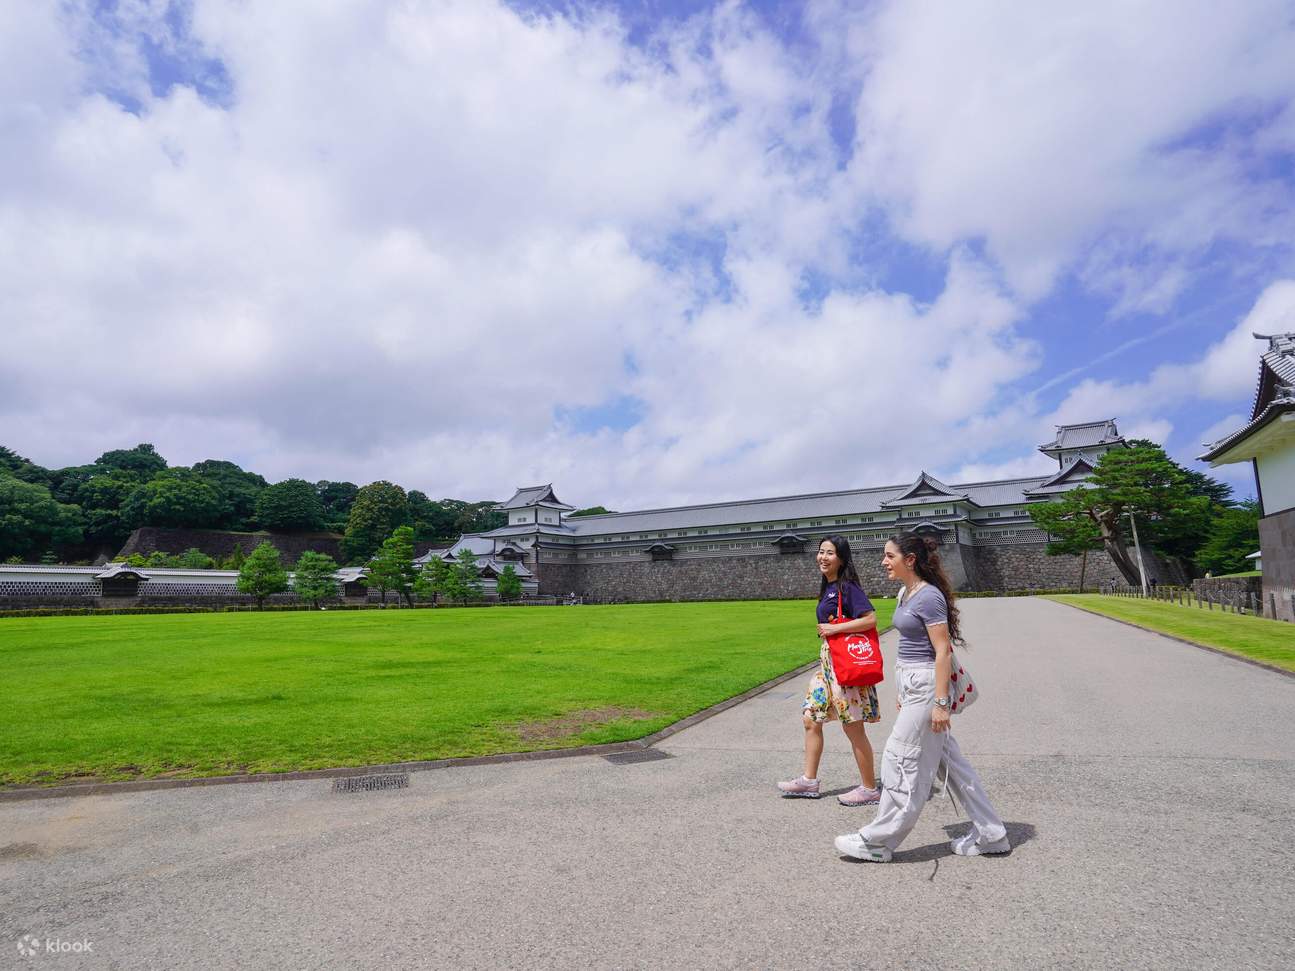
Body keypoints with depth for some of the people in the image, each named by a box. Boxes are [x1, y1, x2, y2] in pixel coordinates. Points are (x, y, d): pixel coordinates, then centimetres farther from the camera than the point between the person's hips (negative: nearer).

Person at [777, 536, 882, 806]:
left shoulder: (848, 586, -14)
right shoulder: (828, 587, 12)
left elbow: (870, 619, -22)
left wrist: (833, 629, -21)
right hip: (828, 661, 9)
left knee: (853, 727, 2)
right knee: (811, 719, 12)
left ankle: (869, 789, 18)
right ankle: (809, 781, 23)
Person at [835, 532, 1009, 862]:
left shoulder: (928, 597, -18)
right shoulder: (907, 593, 10)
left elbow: (943, 652, -19)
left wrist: (940, 703, -20)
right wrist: (904, 694, 21)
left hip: (927, 685, -10)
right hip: (913, 685, 10)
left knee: (902, 761, 0)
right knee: (950, 760, 16)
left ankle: (877, 842, 12)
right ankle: (989, 835, 29)